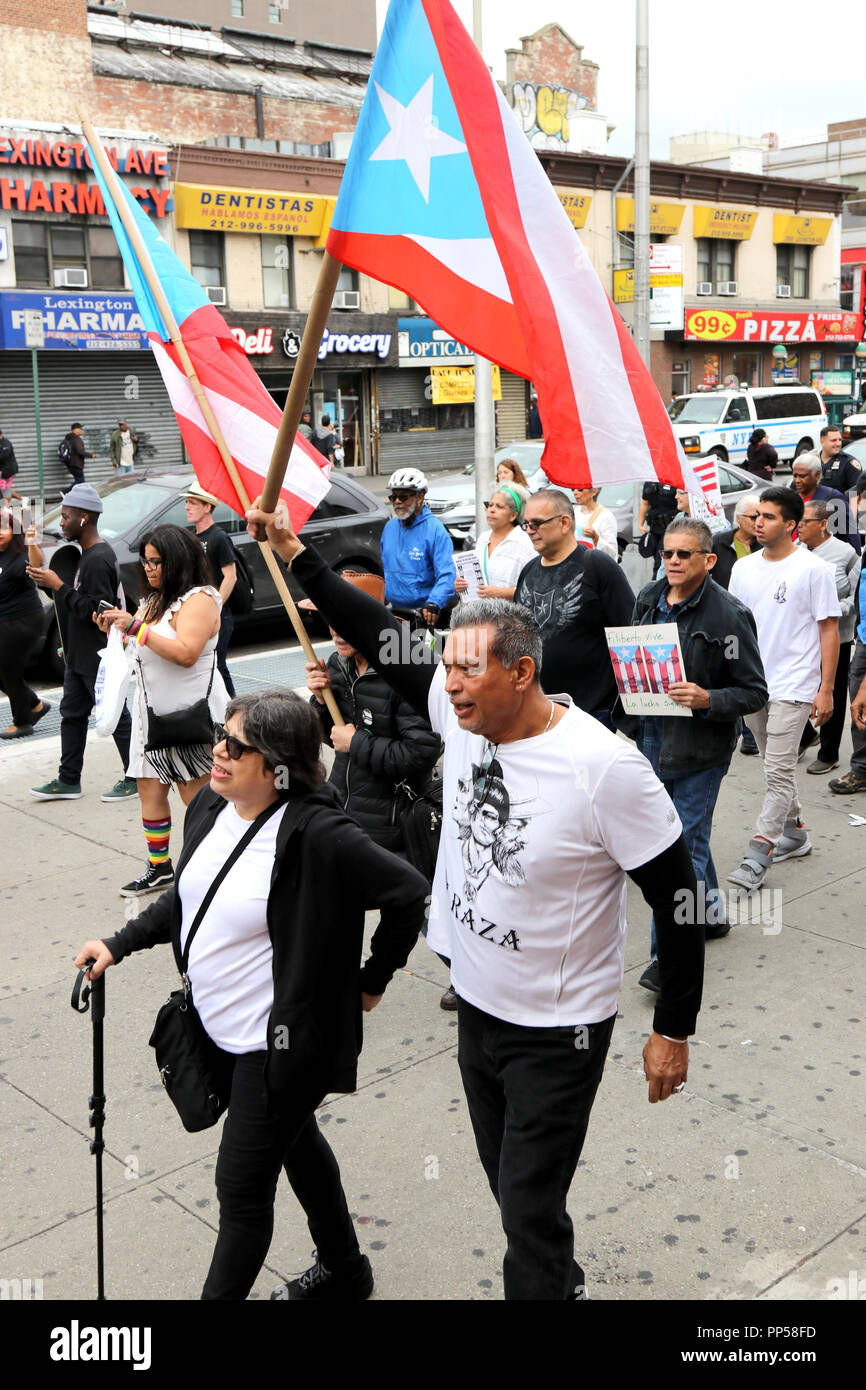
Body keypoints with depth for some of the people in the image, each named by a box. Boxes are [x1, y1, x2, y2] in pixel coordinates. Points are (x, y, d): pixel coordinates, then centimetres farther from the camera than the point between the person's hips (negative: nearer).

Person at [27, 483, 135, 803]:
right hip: (81, 656, 10)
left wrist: (58, 585, -22)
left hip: (100, 660, -10)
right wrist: (47, 580, 7)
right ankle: (69, 780, 22)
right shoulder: (86, 553, 11)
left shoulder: (98, 560, -22)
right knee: (71, 714, 14)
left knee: (116, 717, 1)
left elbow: (94, 610, -27)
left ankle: (136, 779, 13)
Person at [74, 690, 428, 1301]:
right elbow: (187, 898, 14)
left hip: (279, 1042, -9)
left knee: (242, 1185, 4)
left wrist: (371, 982, -12)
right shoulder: (210, 808, -2)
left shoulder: (317, 834, -27)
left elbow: (408, 892, -23)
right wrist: (119, 945, 7)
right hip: (224, 1032, 9)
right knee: (297, 1143, 26)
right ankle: (344, 1272, 48)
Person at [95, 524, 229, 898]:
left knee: (195, 794, -2)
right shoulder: (154, 599, 16)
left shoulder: (198, 599, -13)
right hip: (154, 711, 9)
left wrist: (136, 627, -24)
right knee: (149, 786, 8)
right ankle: (159, 867, 17)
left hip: (192, 710, -9)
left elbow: (186, 653, -26)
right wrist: (116, 632, 4)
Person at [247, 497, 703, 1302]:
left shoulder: (603, 767, -25)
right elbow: (383, 637, 4)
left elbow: (677, 897, -18)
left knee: (530, 1213, 3)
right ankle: (562, 1283, 49)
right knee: (511, 1189, 24)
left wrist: (673, 1030, -13)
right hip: (476, 1006, 7)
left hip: (557, 1033, -7)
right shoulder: (462, 716, -8)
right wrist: (294, 556, 3)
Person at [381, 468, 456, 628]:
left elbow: (447, 575, -20)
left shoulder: (435, 529, -9)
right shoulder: (389, 527, 13)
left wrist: (434, 603, -34)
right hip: (395, 612, 6)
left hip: (427, 615, -6)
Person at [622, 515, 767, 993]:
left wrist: (707, 699, -26)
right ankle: (710, 914, 40)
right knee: (687, 833, 20)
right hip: (653, 737, 7)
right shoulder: (648, 599, 5)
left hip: (701, 747, -6)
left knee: (684, 844, -4)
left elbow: (754, 692, -11)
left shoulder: (728, 615, -14)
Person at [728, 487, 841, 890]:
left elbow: (829, 630, -6)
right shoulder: (743, 568, 7)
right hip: (751, 685, 6)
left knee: (778, 773, -8)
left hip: (793, 687, -6)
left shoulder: (813, 570, -7)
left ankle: (756, 857, -6)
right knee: (776, 768, 17)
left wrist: (826, 689, -9)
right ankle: (795, 833, 33)